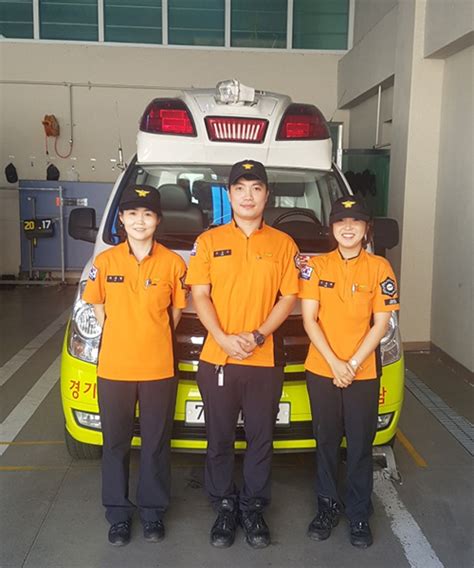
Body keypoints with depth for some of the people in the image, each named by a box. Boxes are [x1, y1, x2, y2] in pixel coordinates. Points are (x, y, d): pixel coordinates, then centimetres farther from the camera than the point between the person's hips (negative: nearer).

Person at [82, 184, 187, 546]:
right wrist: (123, 340, 6)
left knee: (156, 443, 12)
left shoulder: (173, 263, -6)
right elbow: (99, 309, 9)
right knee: (116, 443, 13)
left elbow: (175, 312, 5)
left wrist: (152, 340, 3)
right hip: (114, 367, 1)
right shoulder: (105, 262, -3)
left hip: (159, 368, -1)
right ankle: (118, 513, 30)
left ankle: (153, 511, 30)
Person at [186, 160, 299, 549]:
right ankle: (224, 508, 27)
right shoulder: (209, 241, 5)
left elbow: (289, 297, 2)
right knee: (220, 439, 11)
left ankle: (253, 508, 26)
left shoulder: (283, 243, 5)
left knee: (261, 439, 9)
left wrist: (258, 335, -12)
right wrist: (224, 339, -15)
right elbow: (199, 295, -1)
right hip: (216, 359, 0)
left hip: (265, 360, 0)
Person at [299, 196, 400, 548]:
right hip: (321, 370, 1)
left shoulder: (380, 268, -2)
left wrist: (352, 364, -11)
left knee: (361, 445, 8)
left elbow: (381, 324, -4)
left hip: (363, 372, -1)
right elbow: (309, 319, -4)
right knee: (326, 442, 13)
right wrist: (334, 363, -12)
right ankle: (328, 506, 30)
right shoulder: (315, 266, 0)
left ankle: (360, 514, 24)